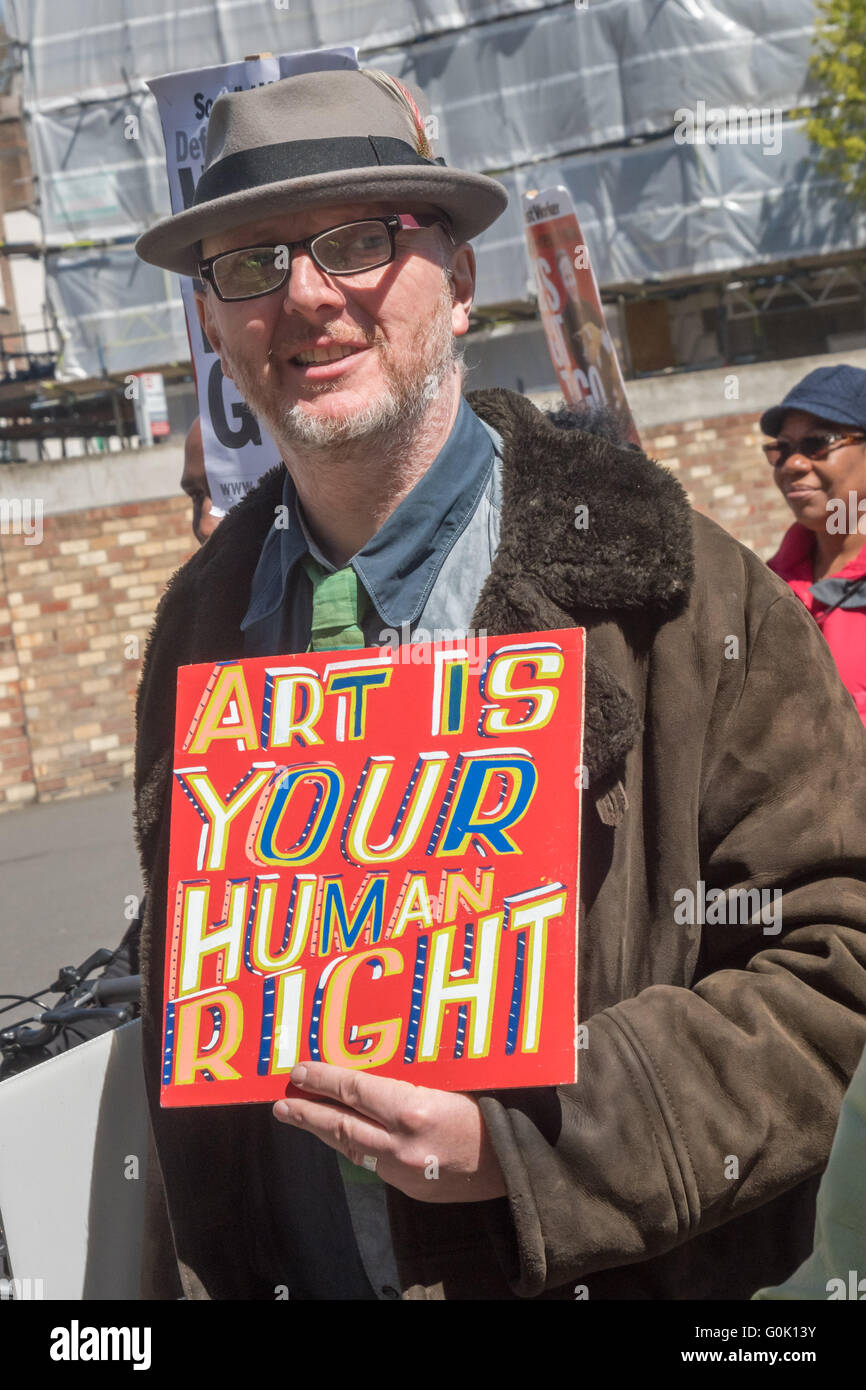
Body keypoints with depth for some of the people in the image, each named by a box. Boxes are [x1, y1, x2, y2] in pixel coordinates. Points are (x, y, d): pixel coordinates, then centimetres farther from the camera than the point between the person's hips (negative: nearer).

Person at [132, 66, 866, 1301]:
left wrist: (529, 1144, -23)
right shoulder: (205, 622, 2)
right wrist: (194, 1274, 10)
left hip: (619, 1279, -4)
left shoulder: (667, 587, -14)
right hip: (276, 1272, 4)